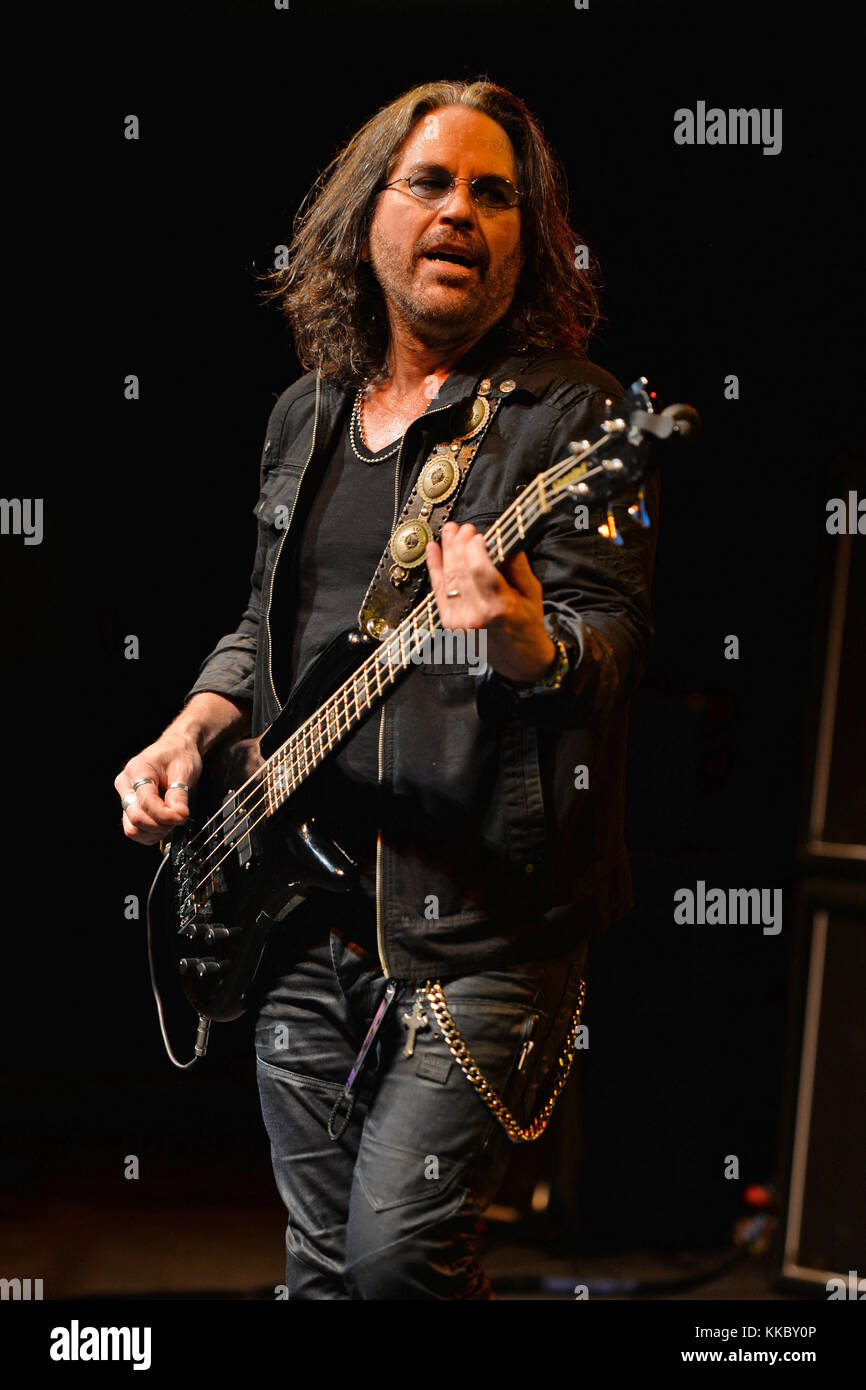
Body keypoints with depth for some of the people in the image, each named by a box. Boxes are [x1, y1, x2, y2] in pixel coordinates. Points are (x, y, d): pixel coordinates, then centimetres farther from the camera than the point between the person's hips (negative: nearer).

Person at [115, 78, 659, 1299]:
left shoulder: (570, 417, -6)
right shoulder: (304, 417, 14)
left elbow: (614, 640, -16)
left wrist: (531, 647, -38)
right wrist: (193, 733, 9)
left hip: (481, 924, -6)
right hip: (304, 910, 6)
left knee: (399, 1253, -12)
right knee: (322, 1258, 12)